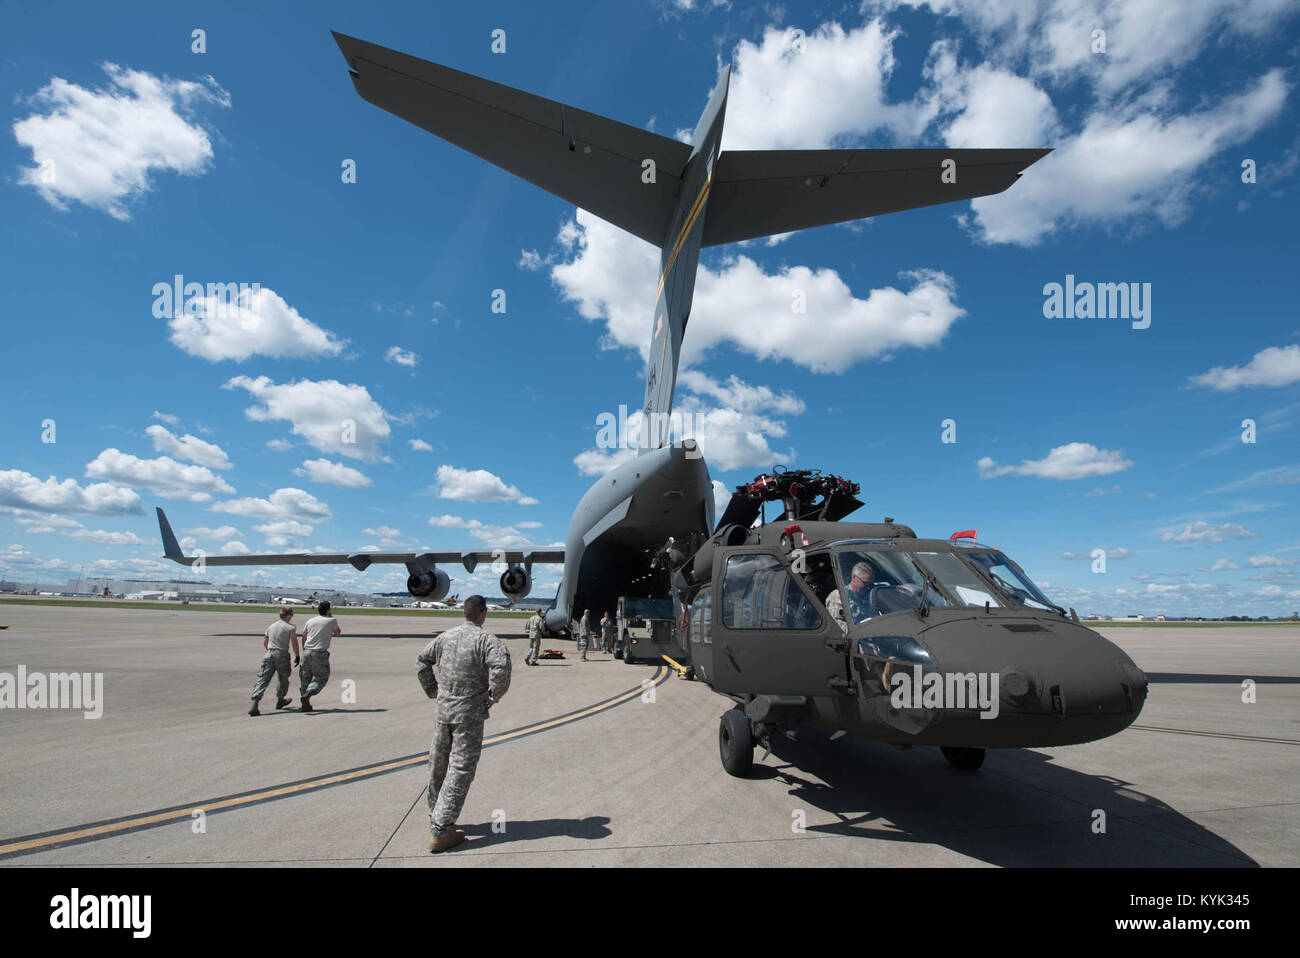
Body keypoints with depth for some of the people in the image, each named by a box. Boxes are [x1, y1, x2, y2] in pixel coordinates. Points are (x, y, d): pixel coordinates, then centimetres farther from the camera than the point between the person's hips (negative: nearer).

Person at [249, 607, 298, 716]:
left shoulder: (271, 626, 13)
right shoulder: (290, 627, -3)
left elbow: (265, 643, 23)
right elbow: (294, 643, -3)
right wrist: (297, 656, 9)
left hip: (269, 654, 4)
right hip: (282, 655, -3)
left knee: (262, 679, -2)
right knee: (283, 679, 18)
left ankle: (255, 704, -17)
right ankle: (280, 701, 34)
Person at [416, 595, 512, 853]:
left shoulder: (446, 636, 6)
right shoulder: (485, 638, -13)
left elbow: (423, 660, 18)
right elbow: (501, 665, -28)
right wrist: (493, 696, -13)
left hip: (443, 708, 6)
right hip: (470, 712, -6)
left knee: (438, 764, 19)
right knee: (461, 768, 0)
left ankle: (436, 816, 37)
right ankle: (441, 830, -1)